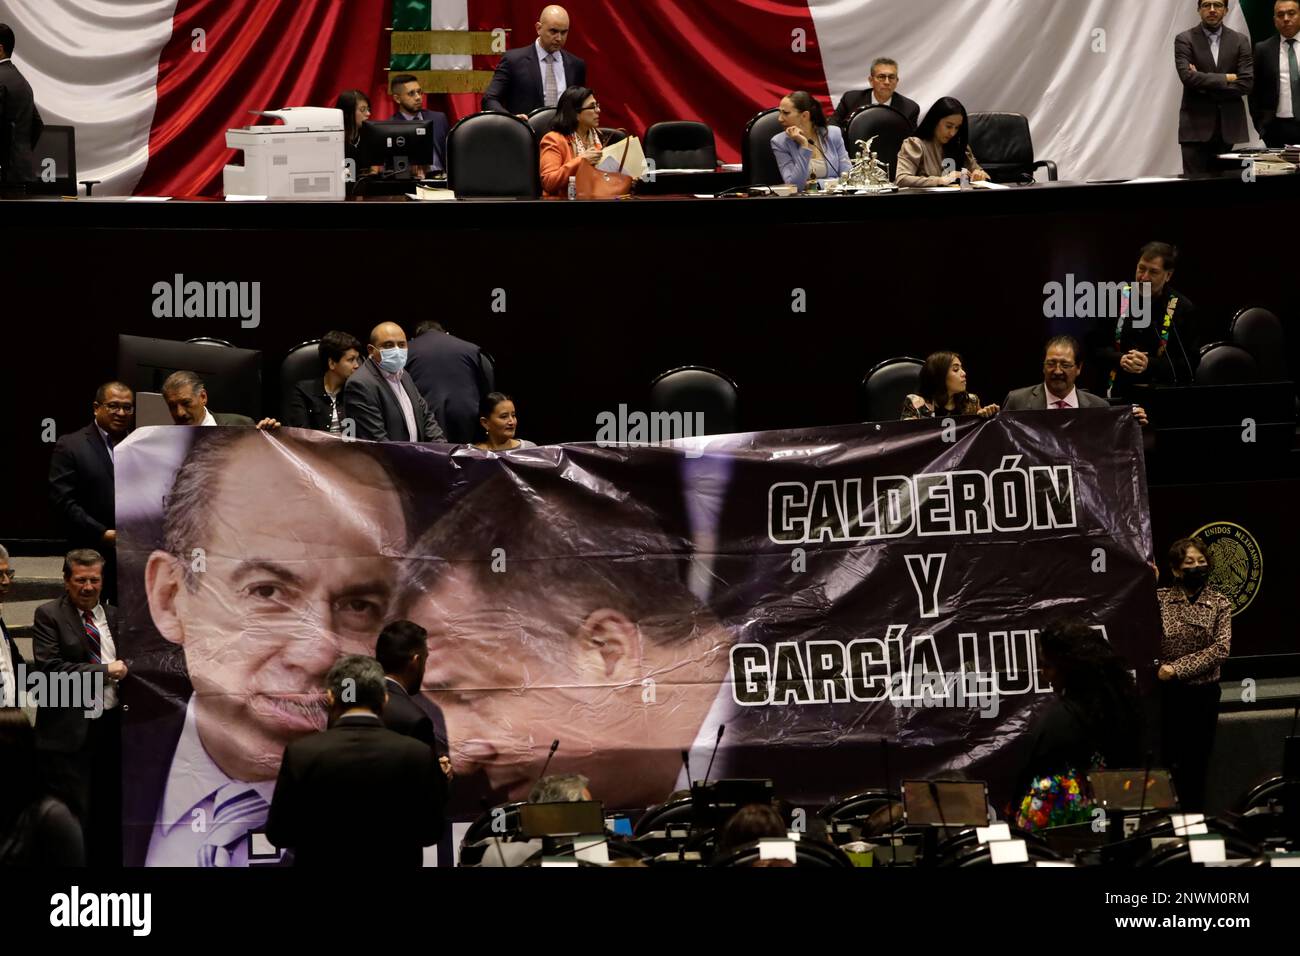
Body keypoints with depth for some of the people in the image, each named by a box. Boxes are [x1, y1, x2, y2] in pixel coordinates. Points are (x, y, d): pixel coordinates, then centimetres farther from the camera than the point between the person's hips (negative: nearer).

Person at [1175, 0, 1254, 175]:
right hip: (1196, 126, -2)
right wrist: (1226, 78, -9)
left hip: (1229, 128, 2)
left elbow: (1247, 83, -2)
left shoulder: (1240, 41, 8)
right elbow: (1187, 76, -12)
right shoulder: (1185, 40, 3)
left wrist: (1206, 86, -8)